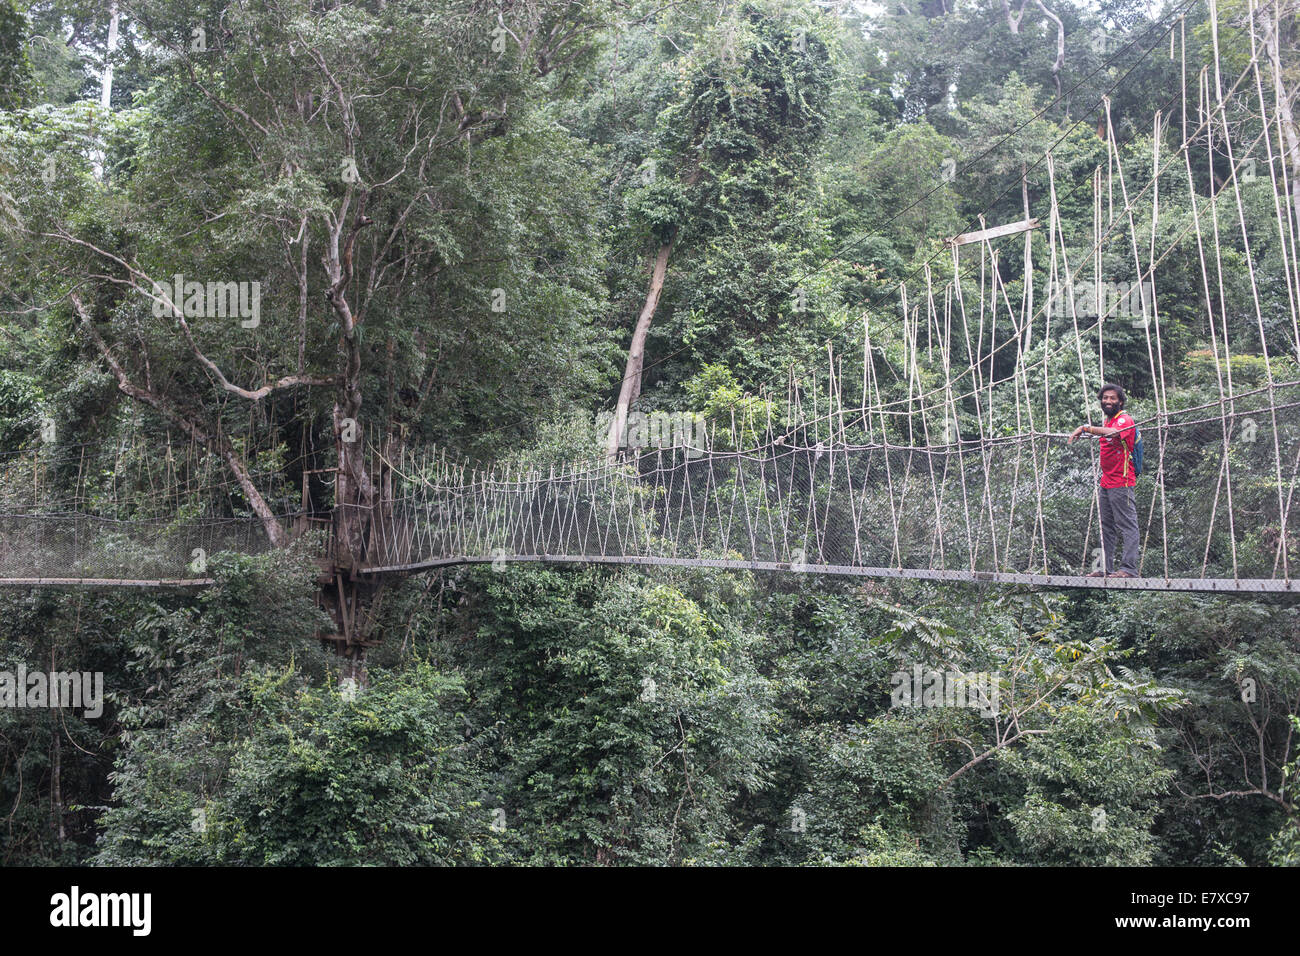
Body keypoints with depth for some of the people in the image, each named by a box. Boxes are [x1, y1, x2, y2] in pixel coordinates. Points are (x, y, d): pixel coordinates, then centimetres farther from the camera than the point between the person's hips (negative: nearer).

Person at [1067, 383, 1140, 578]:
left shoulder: (1125, 419, -9)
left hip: (1122, 483, -9)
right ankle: (1105, 568, 13)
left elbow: (1114, 432, -31)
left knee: (1127, 525, -9)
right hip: (1106, 482, 9)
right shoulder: (1107, 421, 19)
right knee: (1106, 527, 9)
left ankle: (1130, 568, -11)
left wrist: (1086, 428, -32)